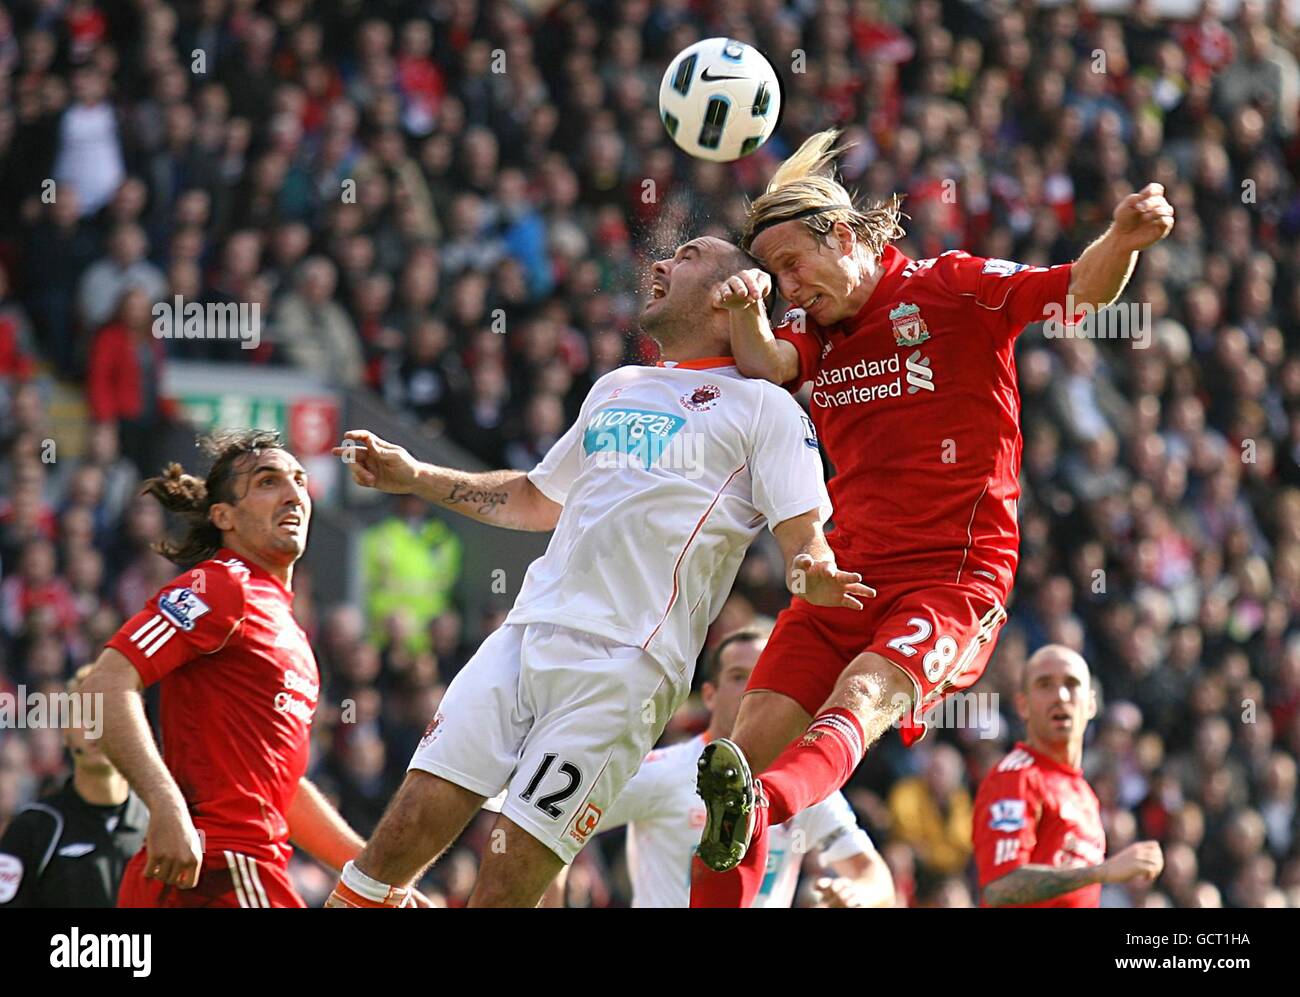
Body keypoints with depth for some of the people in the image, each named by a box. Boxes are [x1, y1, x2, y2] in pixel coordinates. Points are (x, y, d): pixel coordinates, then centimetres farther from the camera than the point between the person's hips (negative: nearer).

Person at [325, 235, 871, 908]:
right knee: (400, 839, -8)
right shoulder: (615, 389, 26)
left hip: (626, 663, -6)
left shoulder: (764, 408, 6)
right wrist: (412, 477, 33)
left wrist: (814, 575, -26)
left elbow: (805, 539, -3)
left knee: (504, 887, -12)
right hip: (527, 632, 6)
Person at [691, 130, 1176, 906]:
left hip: (957, 576, -7)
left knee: (862, 697, -33)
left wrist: (1122, 241, -29)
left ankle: (761, 808, -63)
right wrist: (745, 308, -24)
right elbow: (765, 365, -4)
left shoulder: (951, 288, 1)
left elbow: (1080, 292, -9)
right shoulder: (815, 329, 17)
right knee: (753, 740, -7)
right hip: (850, 575, 7)